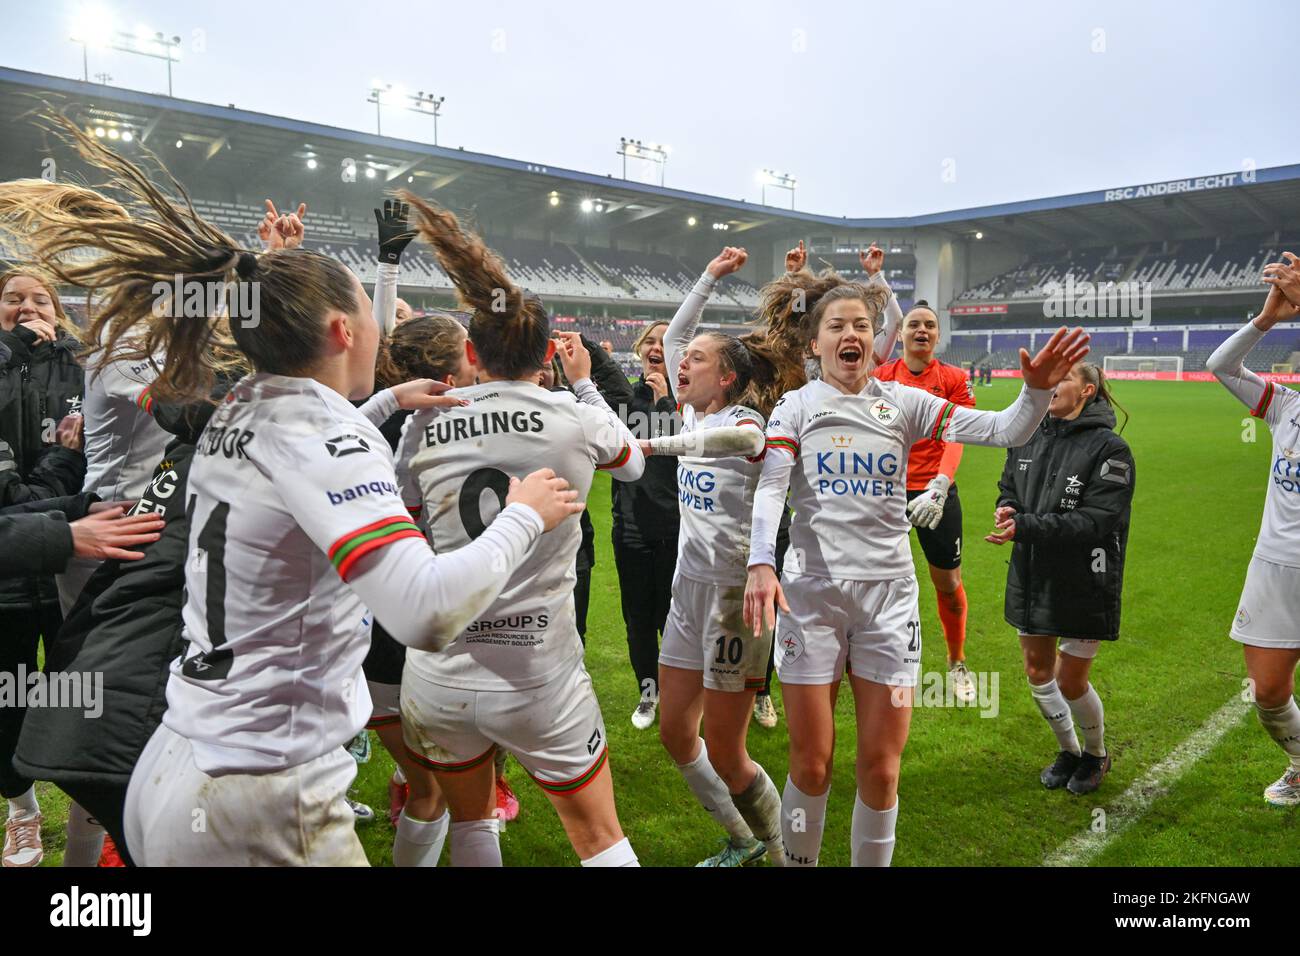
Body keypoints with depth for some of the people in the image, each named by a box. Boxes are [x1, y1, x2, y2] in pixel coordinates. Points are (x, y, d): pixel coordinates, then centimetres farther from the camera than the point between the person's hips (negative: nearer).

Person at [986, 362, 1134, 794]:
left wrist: (1026, 527, -29)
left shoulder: (1109, 448, -15)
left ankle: (1096, 754, 34)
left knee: (1070, 681, 4)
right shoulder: (1028, 437, 3)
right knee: (1037, 671, 14)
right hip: (1031, 577, 6)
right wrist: (1008, 511, -9)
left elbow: (1096, 520, -21)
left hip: (1083, 585, -6)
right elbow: (1008, 488, 15)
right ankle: (1068, 751, 39)